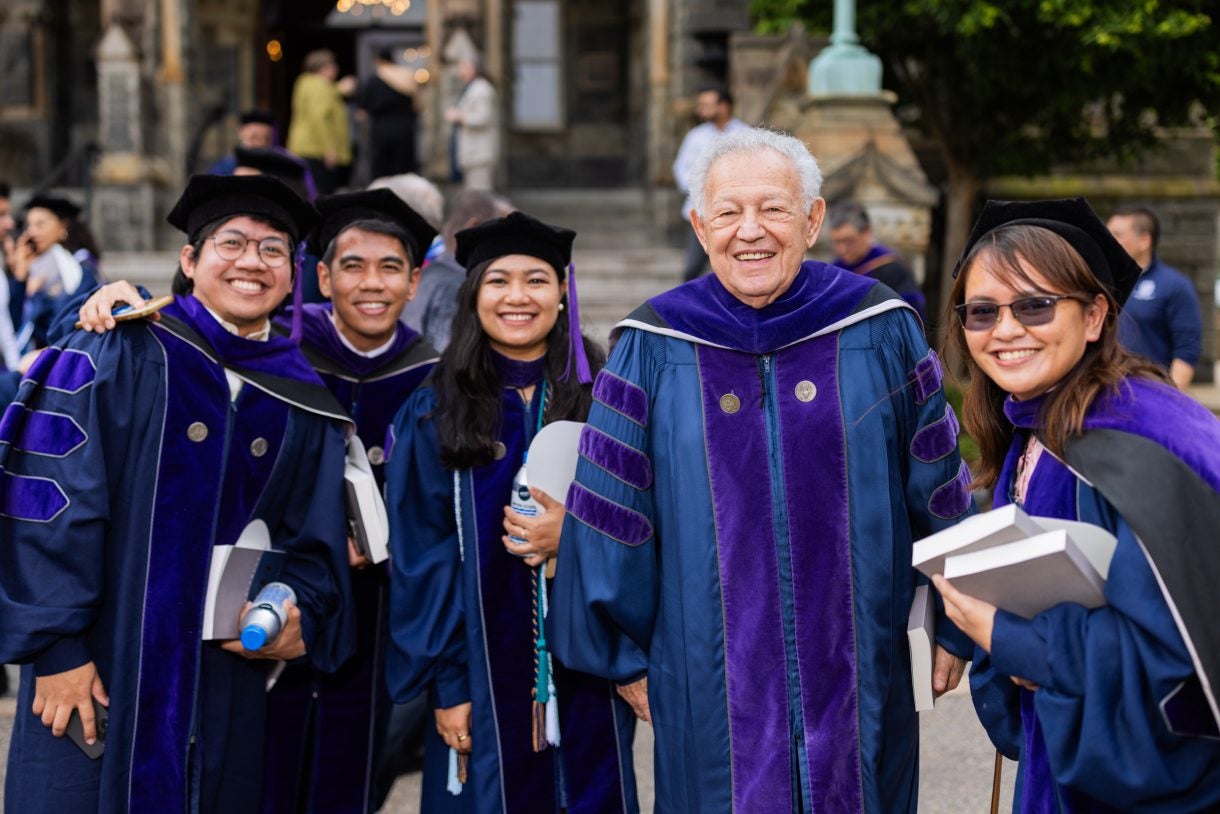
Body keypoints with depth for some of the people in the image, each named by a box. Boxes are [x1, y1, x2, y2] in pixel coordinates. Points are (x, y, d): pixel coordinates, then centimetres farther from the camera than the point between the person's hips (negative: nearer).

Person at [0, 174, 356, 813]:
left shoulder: (302, 402, 7)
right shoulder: (115, 357, -5)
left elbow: (312, 541, 11)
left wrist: (299, 615, -9)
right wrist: (57, 647, -15)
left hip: (229, 681, 4)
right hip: (99, 670, -3)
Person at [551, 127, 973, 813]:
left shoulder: (881, 332, -3)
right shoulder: (656, 349, -5)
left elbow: (939, 487, 5)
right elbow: (612, 511, 2)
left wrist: (957, 625, 9)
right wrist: (626, 654, 5)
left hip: (859, 675, 1)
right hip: (710, 689, 0)